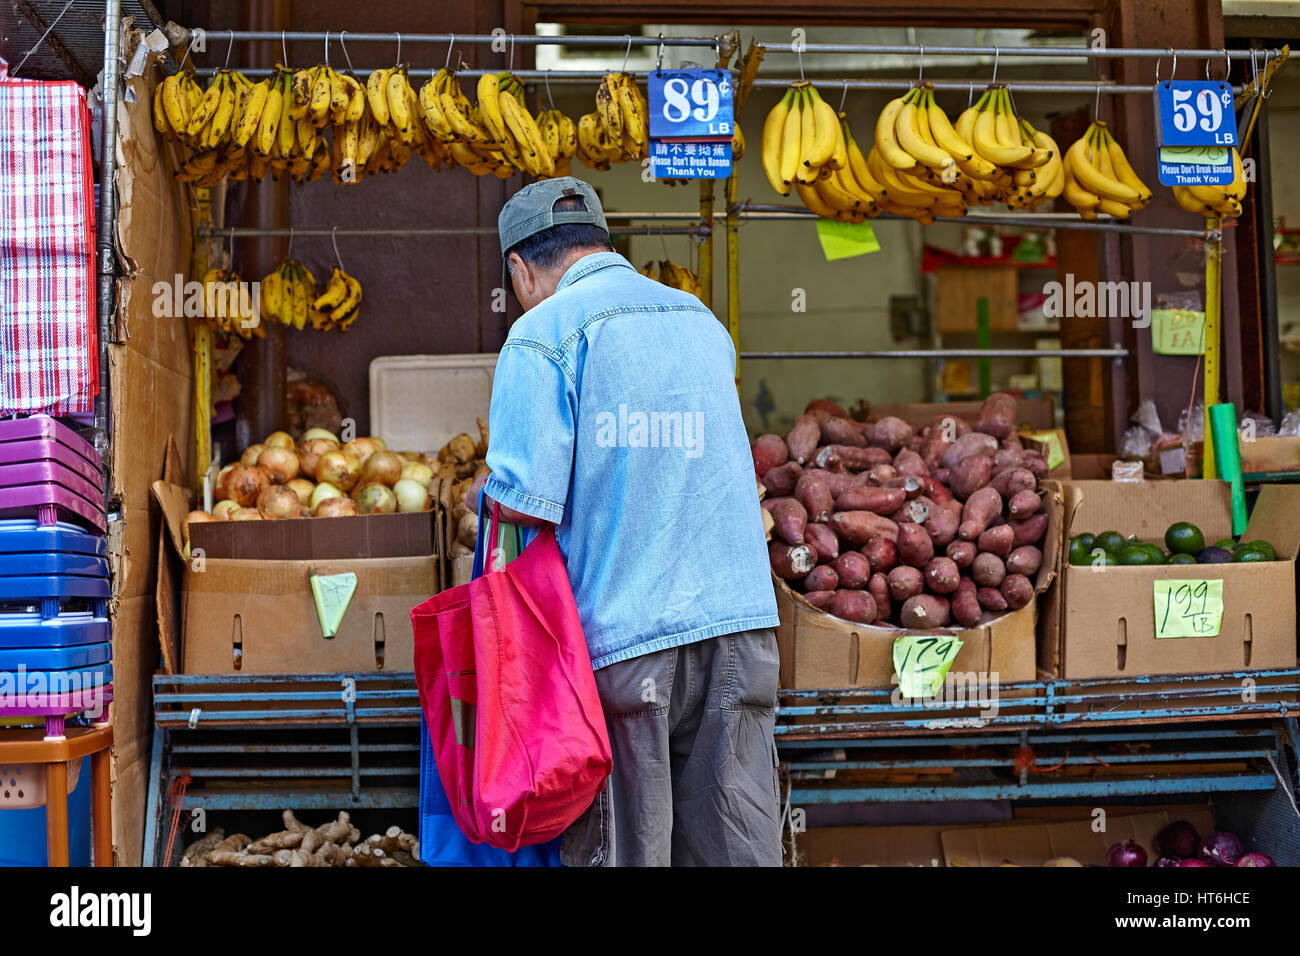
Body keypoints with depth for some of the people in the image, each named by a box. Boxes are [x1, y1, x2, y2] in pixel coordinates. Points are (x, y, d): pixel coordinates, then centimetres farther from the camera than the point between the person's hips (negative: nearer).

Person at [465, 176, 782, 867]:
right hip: (741, 624, 5)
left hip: (623, 636, -5)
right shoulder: (703, 321, 16)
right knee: (739, 847, 8)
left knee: (623, 849, 4)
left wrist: (484, 495, 10)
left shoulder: (543, 332, -4)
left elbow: (528, 503, -12)